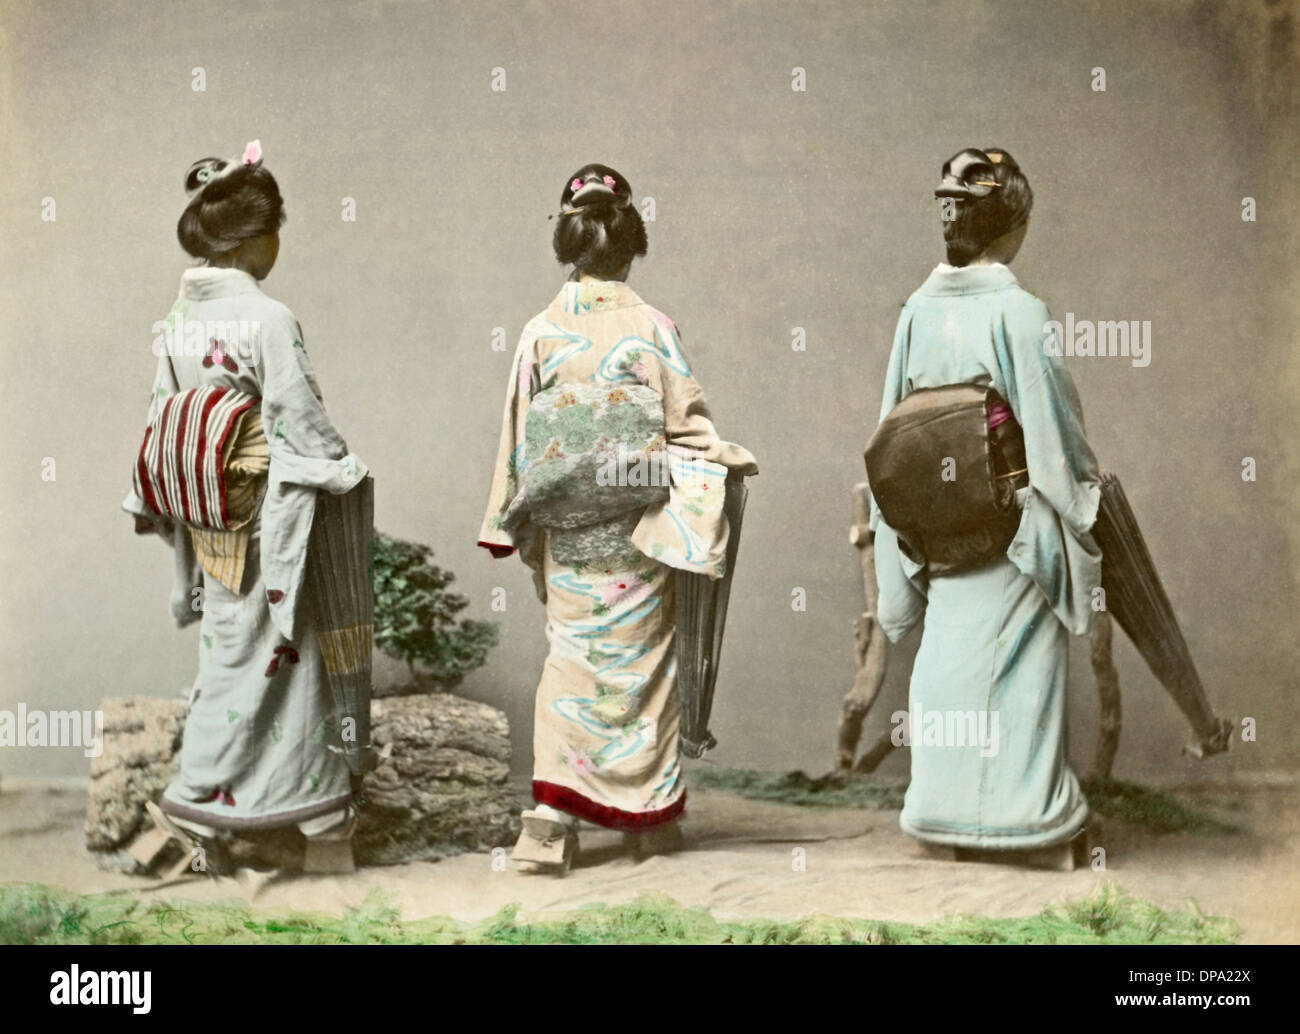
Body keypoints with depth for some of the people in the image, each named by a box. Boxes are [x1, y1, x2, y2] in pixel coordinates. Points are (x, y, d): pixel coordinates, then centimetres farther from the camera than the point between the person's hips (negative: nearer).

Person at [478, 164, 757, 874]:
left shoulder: (541, 332, -2)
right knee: (640, 660, 10)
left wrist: (517, 521, 11)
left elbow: (521, 437, 2)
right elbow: (685, 422, -5)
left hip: (564, 529, 2)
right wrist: (730, 460, 13)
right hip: (636, 524, -2)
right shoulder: (651, 328, -8)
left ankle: (550, 823, 0)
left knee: (571, 659, 8)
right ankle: (648, 815, 21)